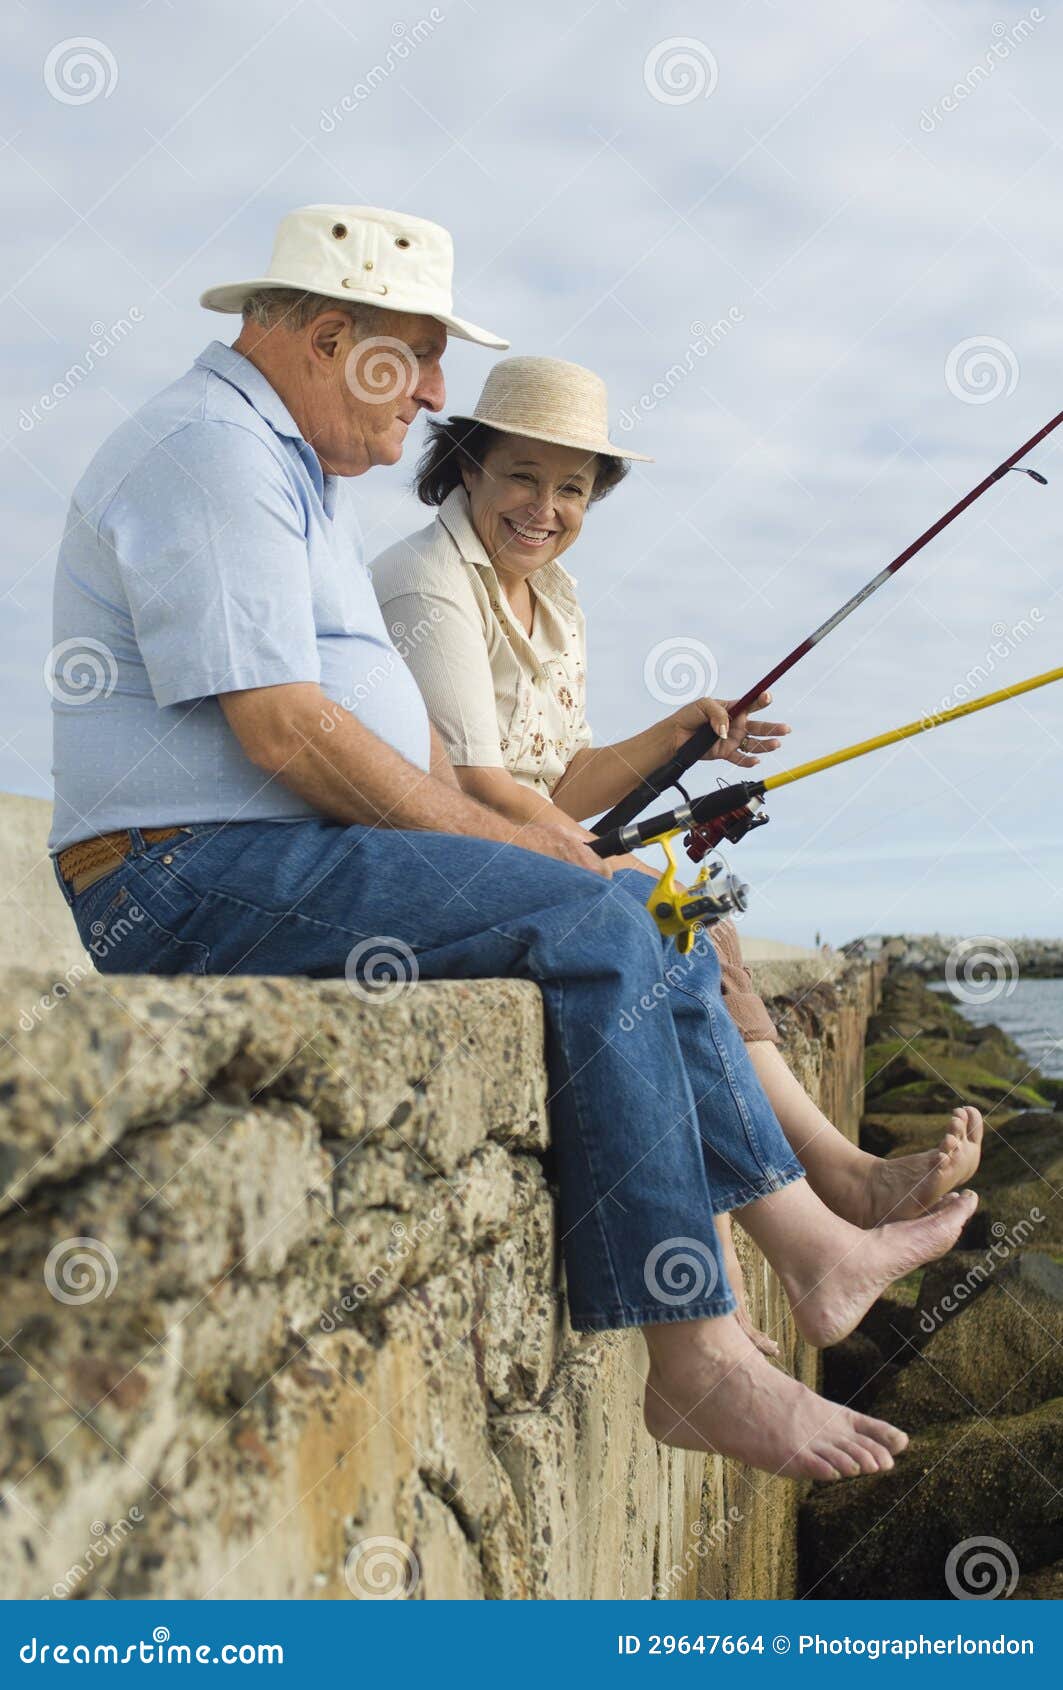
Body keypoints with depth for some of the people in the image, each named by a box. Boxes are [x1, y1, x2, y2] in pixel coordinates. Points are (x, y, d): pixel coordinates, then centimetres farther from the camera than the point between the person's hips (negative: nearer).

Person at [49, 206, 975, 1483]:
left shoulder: (297, 472, 22)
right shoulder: (211, 451, -12)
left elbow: (377, 711, 23)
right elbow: (282, 728, -21)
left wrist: (501, 827, 7)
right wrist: (492, 839, -12)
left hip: (301, 864, 11)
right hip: (199, 879, -11)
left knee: (638, 928, 7)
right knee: (589, 932, -23)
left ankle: (817, 1250, 10)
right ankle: (694, 1362, -18)